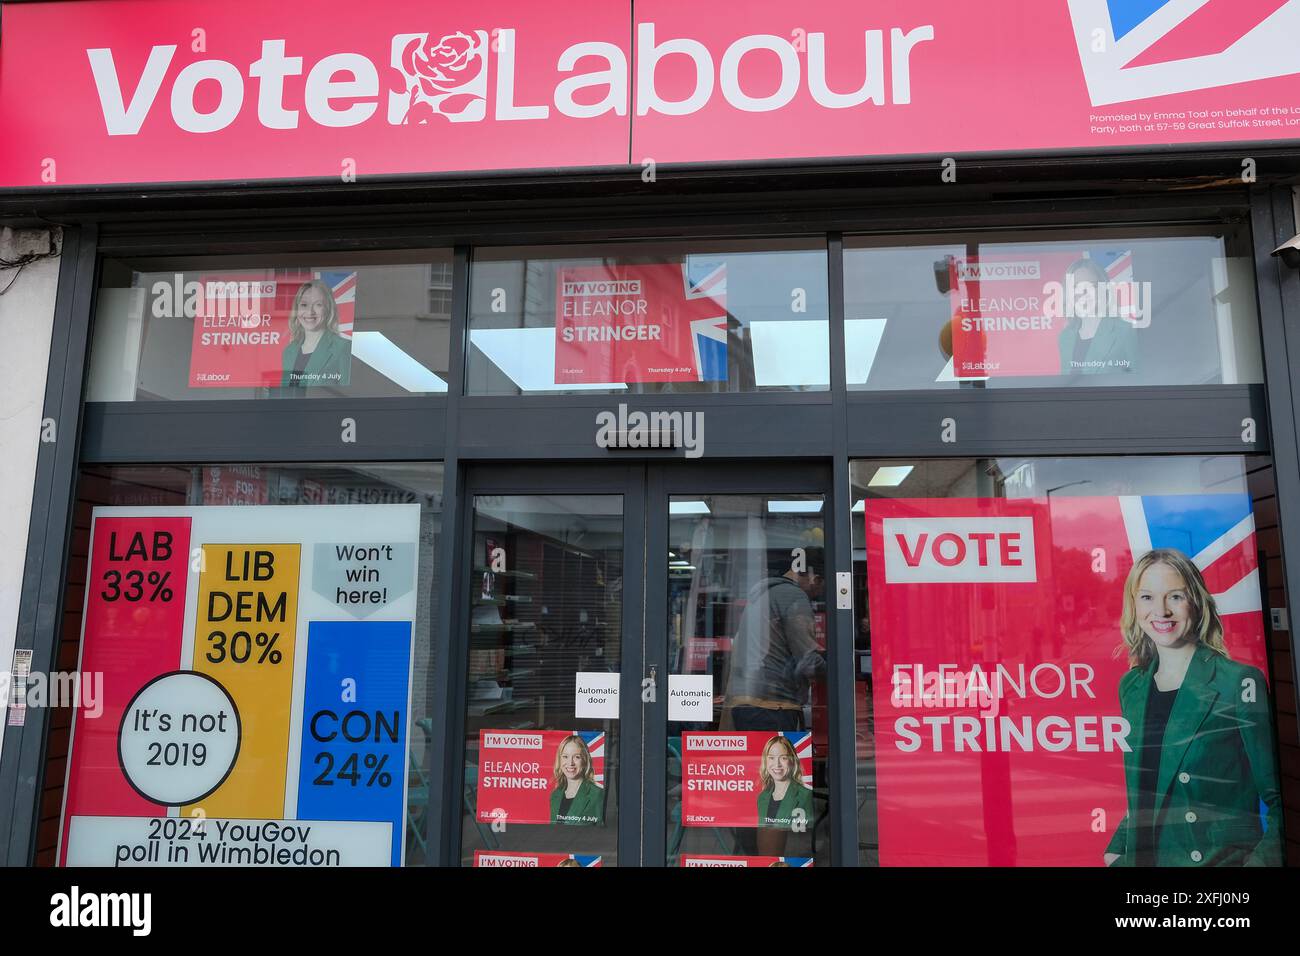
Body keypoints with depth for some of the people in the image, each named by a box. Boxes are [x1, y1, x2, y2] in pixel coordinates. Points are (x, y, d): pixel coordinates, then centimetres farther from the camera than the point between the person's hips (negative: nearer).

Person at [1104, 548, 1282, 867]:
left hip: (1224, 857, -4)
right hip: (1141, 858, 4)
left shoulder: (1241, 682, -7)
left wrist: (1263, 859, -19)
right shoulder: (1131, 686, 6)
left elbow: (1280, 799, -5)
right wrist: (1117, 850, 4)